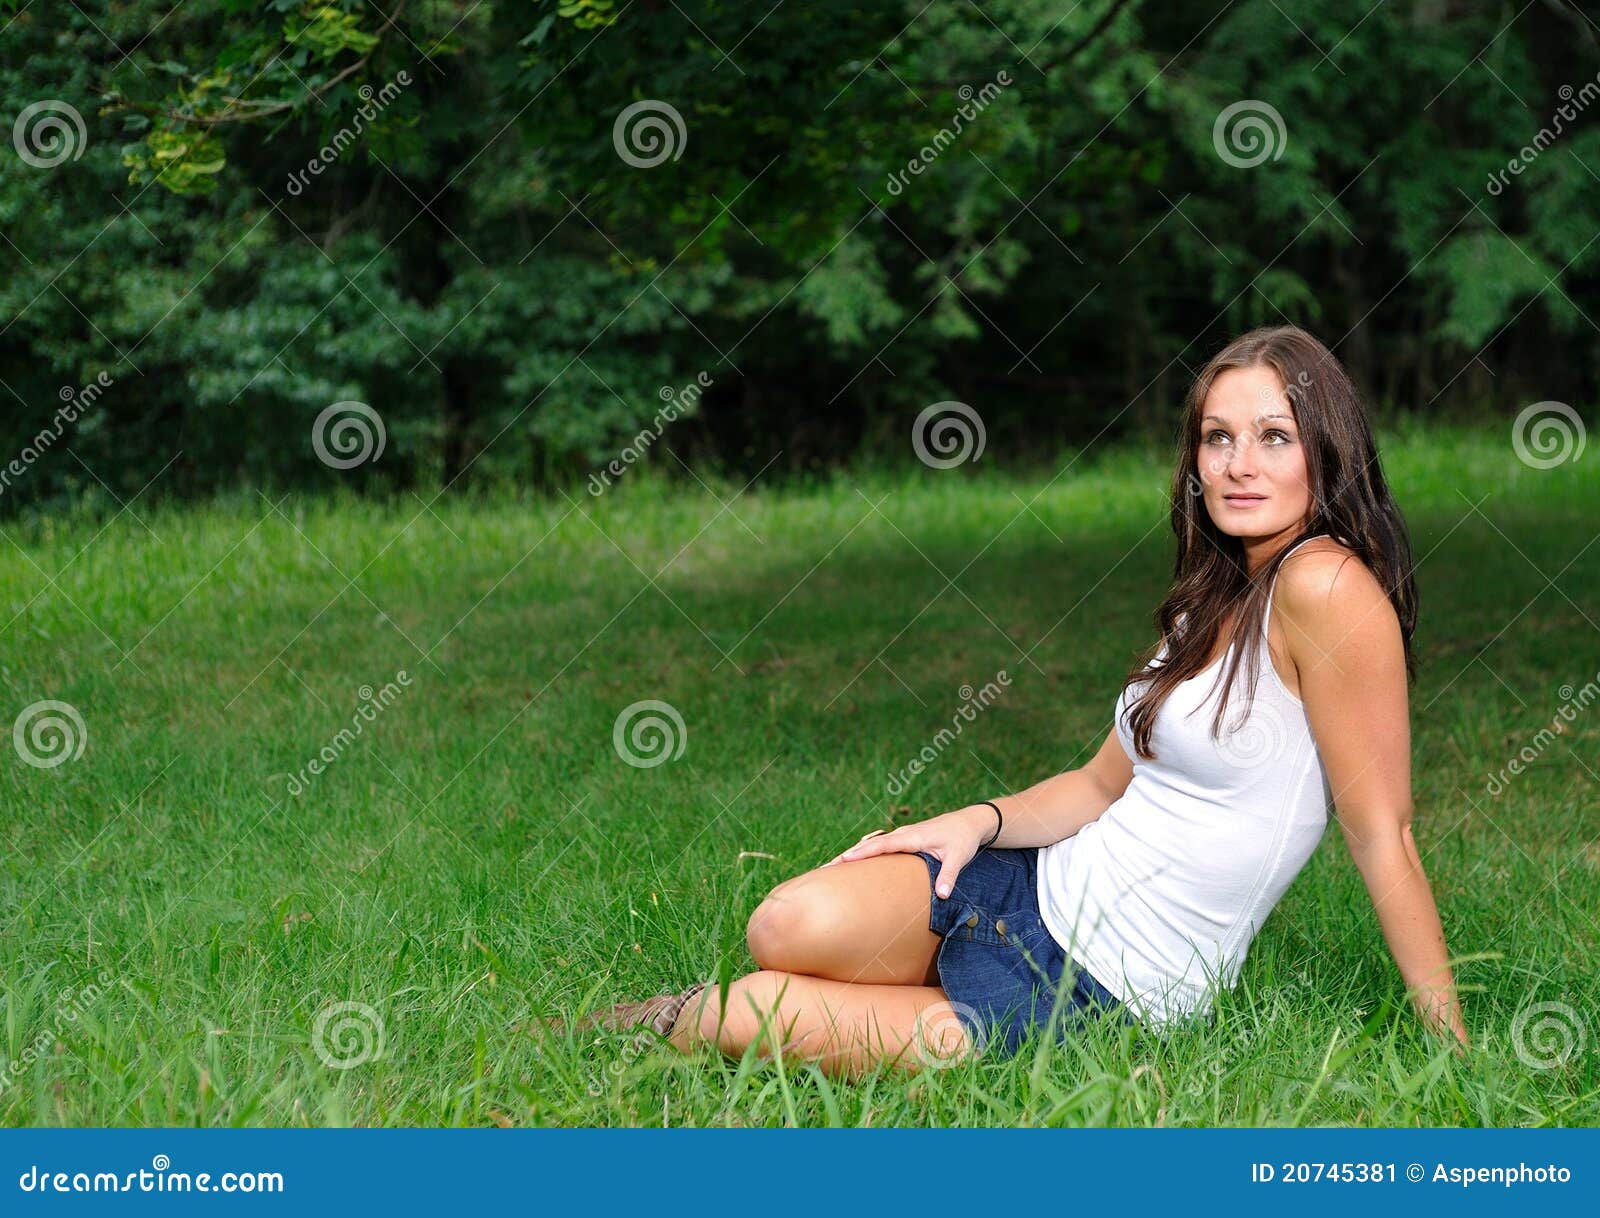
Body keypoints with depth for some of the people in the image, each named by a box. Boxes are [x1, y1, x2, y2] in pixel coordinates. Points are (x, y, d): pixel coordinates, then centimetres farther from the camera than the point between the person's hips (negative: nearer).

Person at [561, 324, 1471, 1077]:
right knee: (792, 927, -19)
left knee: (751, 1017, -16)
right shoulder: (1218, 598, 11)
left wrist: (1454, 1045, -13)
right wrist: (980, 822, -3)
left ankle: (691, 1024, 17)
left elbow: (1383, 832, -16)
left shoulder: (1327, 586, -17)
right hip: (1044, 885, 7)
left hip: (1109, 996, -7)